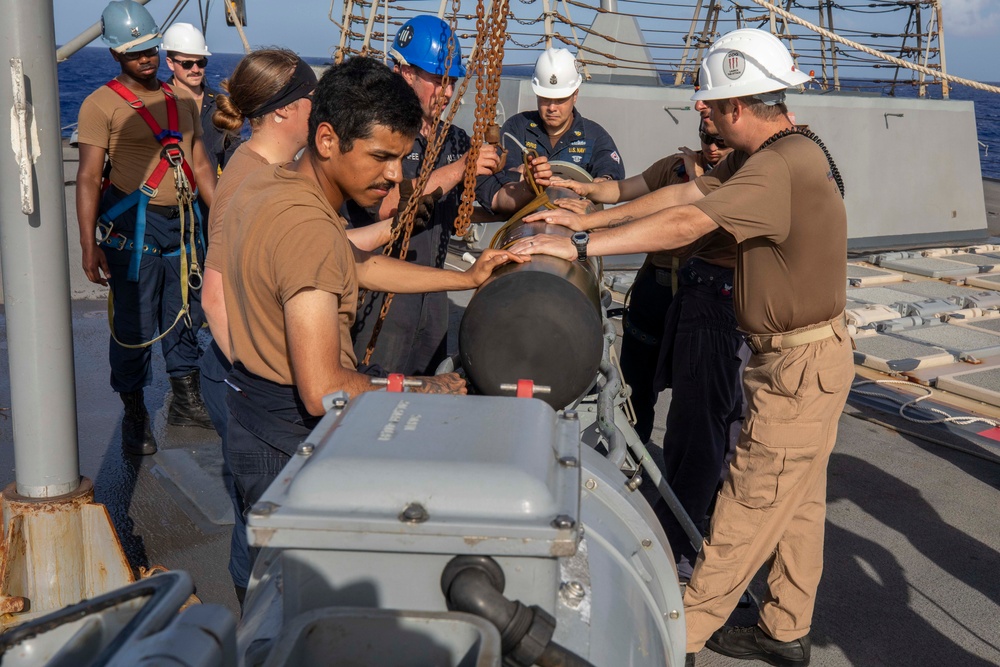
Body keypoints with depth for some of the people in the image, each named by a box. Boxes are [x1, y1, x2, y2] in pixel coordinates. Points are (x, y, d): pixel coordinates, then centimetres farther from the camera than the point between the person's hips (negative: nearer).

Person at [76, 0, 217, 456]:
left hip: (183, 222, 6)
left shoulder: (181, 101, 14)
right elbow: (88, 177, -9)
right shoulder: (102, 104, -5)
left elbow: (200, 166, 18)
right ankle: (134, 416, 11)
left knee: (185, 316, 12)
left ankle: (187, 402, 26)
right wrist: (89, 244, -16)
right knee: (134, 324, -1)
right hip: (135, 225, -6)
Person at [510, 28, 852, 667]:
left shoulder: (780, 166, -25)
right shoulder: (789, 148, 8)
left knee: (751, 503, -1)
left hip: (802, 363, -10)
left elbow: (686, 224, -34)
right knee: (796, 500, 18)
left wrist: (579, 246, -33)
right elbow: (688, 192, 7)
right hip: (811, 353, 10)